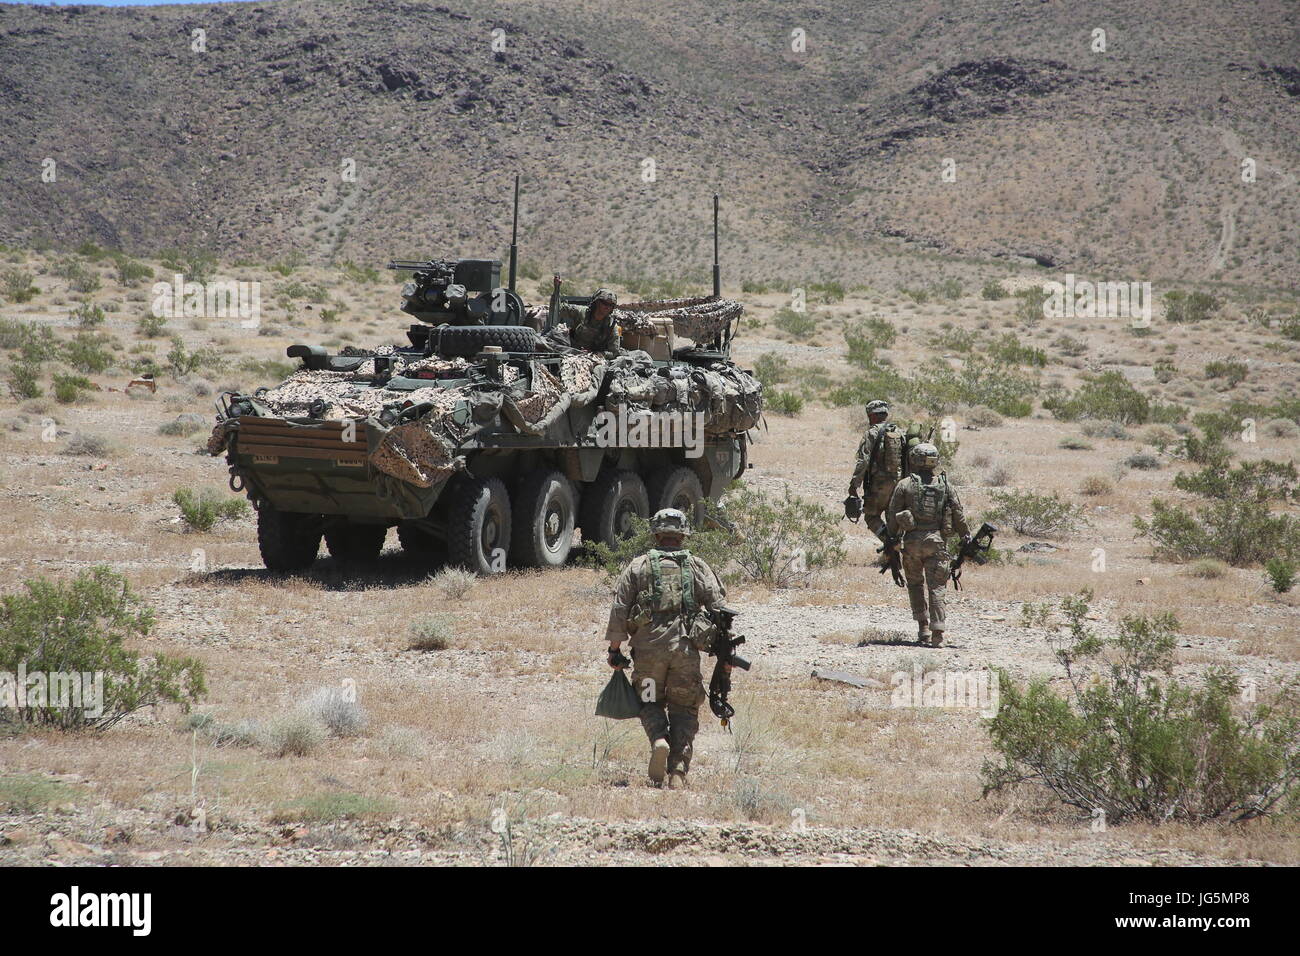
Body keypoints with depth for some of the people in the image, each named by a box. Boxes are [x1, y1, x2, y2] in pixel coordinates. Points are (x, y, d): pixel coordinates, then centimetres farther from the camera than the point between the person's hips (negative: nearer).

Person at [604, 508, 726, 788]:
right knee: (683, 708, 10)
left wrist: (615, 649, 8)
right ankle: (678, 772, -1)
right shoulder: (697, 567, 10)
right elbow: (719, 607, 3)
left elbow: (619, 609, 3)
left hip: (648, 647, 0)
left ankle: (659, 740, -13)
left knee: (650, 703, 17)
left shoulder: (638, 566, 9)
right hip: (686, 648, 0)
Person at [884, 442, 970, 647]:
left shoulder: (905, 485, 1)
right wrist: (966, 538, 14)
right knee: (936, 587, 0)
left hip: (912, 541, 0)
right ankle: (937, 633, -9)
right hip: (937, 541, 1)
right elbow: (959, 516, 5)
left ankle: (923, 626, 9)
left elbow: (892, 515, 0)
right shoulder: (946, 486, 5)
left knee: (916, 584, 16)